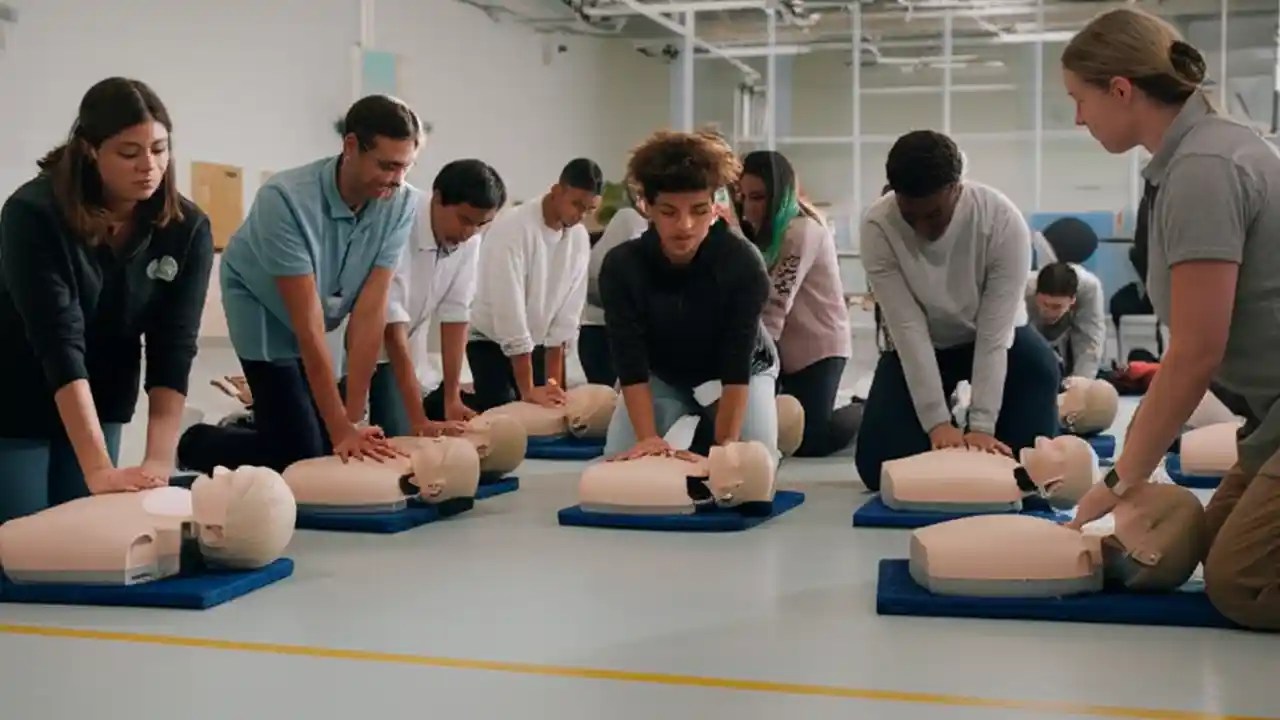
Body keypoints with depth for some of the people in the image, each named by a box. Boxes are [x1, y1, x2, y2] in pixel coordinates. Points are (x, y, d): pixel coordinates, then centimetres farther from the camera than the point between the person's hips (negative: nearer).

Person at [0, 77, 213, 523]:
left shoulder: (188, 229, -14)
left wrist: (159, 461, -29)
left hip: (101, 406, 3)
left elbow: (173, 348, -17)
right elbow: (59, 342, -31)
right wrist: (98, 469, -38)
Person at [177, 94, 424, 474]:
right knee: (301, 455, -11)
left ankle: (249, 428, 30)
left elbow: (370, 311, -23)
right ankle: (198, 444, 16)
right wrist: (342, 428, -35)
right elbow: (307, 323, -34)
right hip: (267, 314, -5)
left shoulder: (401, 204, -21)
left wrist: (354, 419, -26)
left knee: (333, 452, 2)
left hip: (324, 315, 5)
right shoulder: (286, 198, -34)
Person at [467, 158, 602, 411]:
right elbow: (510, 311, -27)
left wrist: (554, 382, -8)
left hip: (535, 342, 5)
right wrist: (528, 390, -28)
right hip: (491, 340, -5)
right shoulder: (512, 228, -25)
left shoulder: (580, 238, -7)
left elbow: (568, 313, -4)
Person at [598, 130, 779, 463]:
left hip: (742, 371, -1)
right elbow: (631, 363, -29)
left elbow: (737, 364, -32)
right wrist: (648, 437, -38)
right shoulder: (621, 266, -29)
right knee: (619, 459, -14)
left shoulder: (744, 262, -33)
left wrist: (726, 442, -36)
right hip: (662, 373, 1)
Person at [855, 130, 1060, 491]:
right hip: (921, 346, 1)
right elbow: (909, 329, -26)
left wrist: (982, 425, -31)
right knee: (879, 465, -14)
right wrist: (936, 422, -30)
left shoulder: (1004, 220, -29)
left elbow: (994, 332, -27)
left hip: (996, 339, -1)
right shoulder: (877, 227, -26)